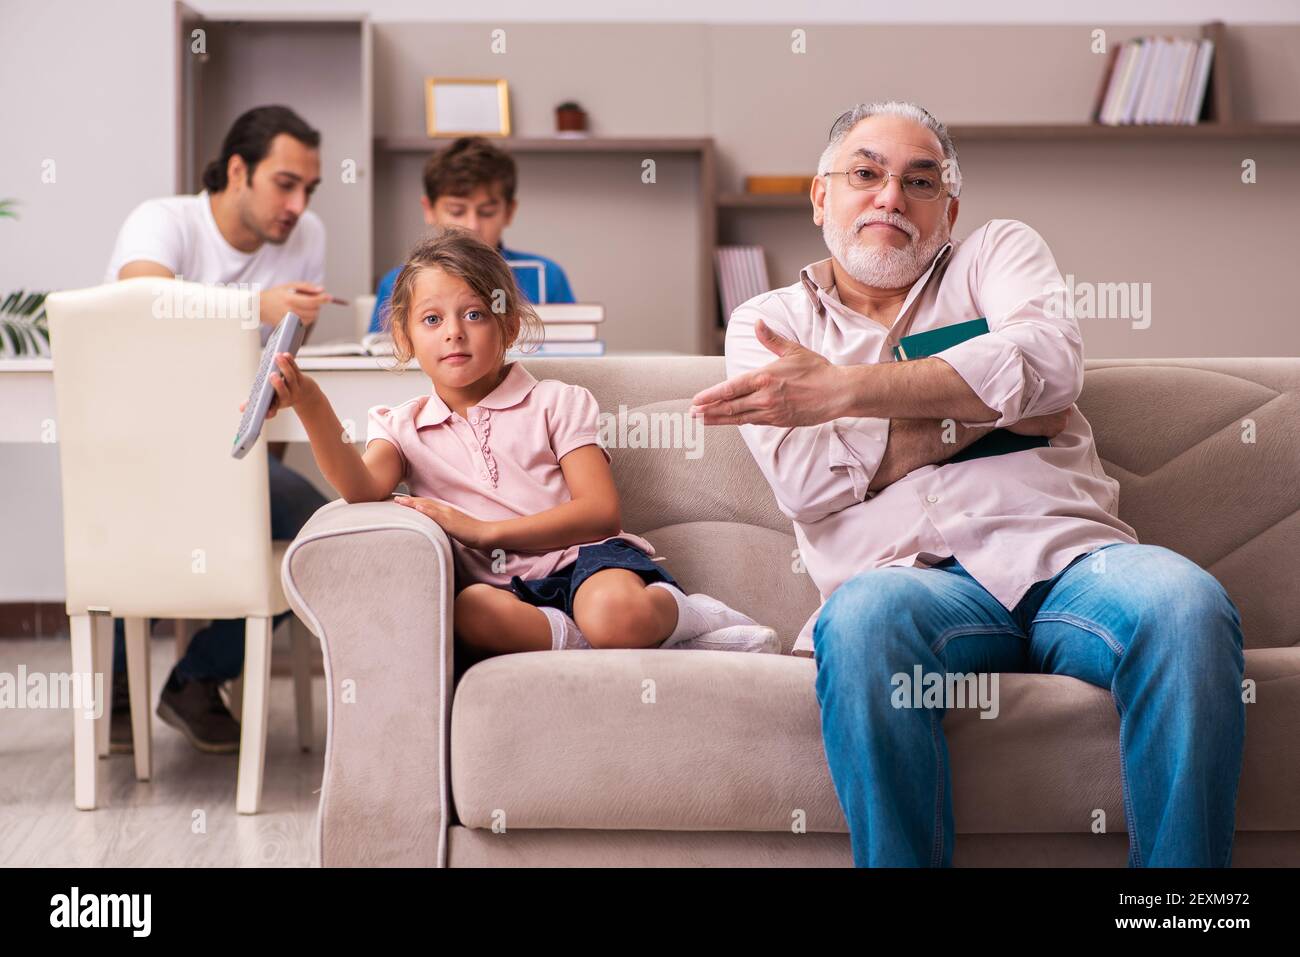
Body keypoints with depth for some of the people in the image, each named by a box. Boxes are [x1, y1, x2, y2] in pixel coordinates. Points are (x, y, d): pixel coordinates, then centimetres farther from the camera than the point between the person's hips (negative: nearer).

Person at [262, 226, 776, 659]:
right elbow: (364, 487, -6)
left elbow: (600, 512, -3)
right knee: (467, 614, -36)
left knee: (614, 613, -38)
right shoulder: (402, 426, 18)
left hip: (578, 558, -2)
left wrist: (484, 530, -11)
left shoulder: (557, 403, 11)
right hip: (500, 588, 2)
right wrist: (309, 402, -23)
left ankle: (678, 611, -5)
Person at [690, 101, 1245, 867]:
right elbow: (804, 480, 1)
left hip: (1064, 553, 2)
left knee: (1187, 604, -32)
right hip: (913, 578, -1)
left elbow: (1050, 361, -3)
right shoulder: (767, 324, 20)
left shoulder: (999, 251, 21)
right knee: (862, 617, -38)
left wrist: (841, 390, -8)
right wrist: (988, 403, -2)